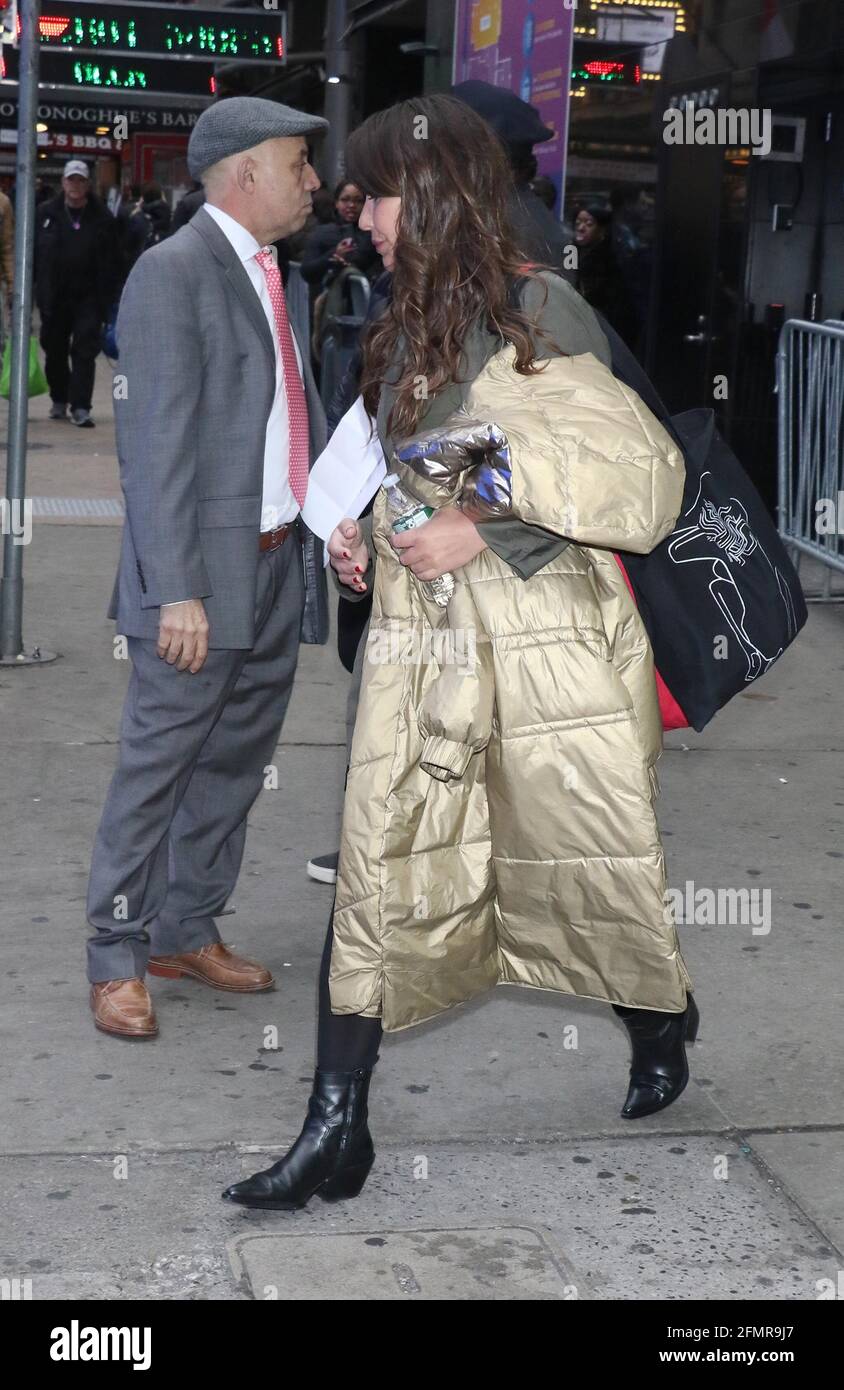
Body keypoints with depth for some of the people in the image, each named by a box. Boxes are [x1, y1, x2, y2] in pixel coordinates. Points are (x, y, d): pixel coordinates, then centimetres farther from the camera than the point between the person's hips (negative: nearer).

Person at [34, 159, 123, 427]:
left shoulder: (102, 218, -1)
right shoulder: (46, 214, 4)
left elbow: (113, 262, 0)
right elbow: (34, 252, 6)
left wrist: (107, 297, -5)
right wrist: (33, 287, 1)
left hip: (88, 297, -2)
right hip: (53, 297, 2)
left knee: (85, 351, -7)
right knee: (55, 351, 11)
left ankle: (80, 407, -7)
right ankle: (59, 400, 28)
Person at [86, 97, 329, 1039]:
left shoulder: (271, 275, 15)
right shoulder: (174, 272, -11)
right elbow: (157, 442, -16)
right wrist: (176, 589, -20)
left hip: (280, 564, 8)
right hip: (207, 573, -8)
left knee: (235, 763, 14)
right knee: (157, 766, -1)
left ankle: (187, 931, 27)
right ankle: (116, 961, 10)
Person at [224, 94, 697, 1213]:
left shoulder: (538, 316, -13)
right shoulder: (415, 322, 11)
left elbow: (643, 480, -15)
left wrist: (481, 534, -19)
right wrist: (362, 529, 8)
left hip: (541, 650, -6)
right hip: (420, 645, 7)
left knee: (579, 866, 10)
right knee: (377, 878, 2)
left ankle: (661, 1025, 41)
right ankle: (336, 1132, 8)